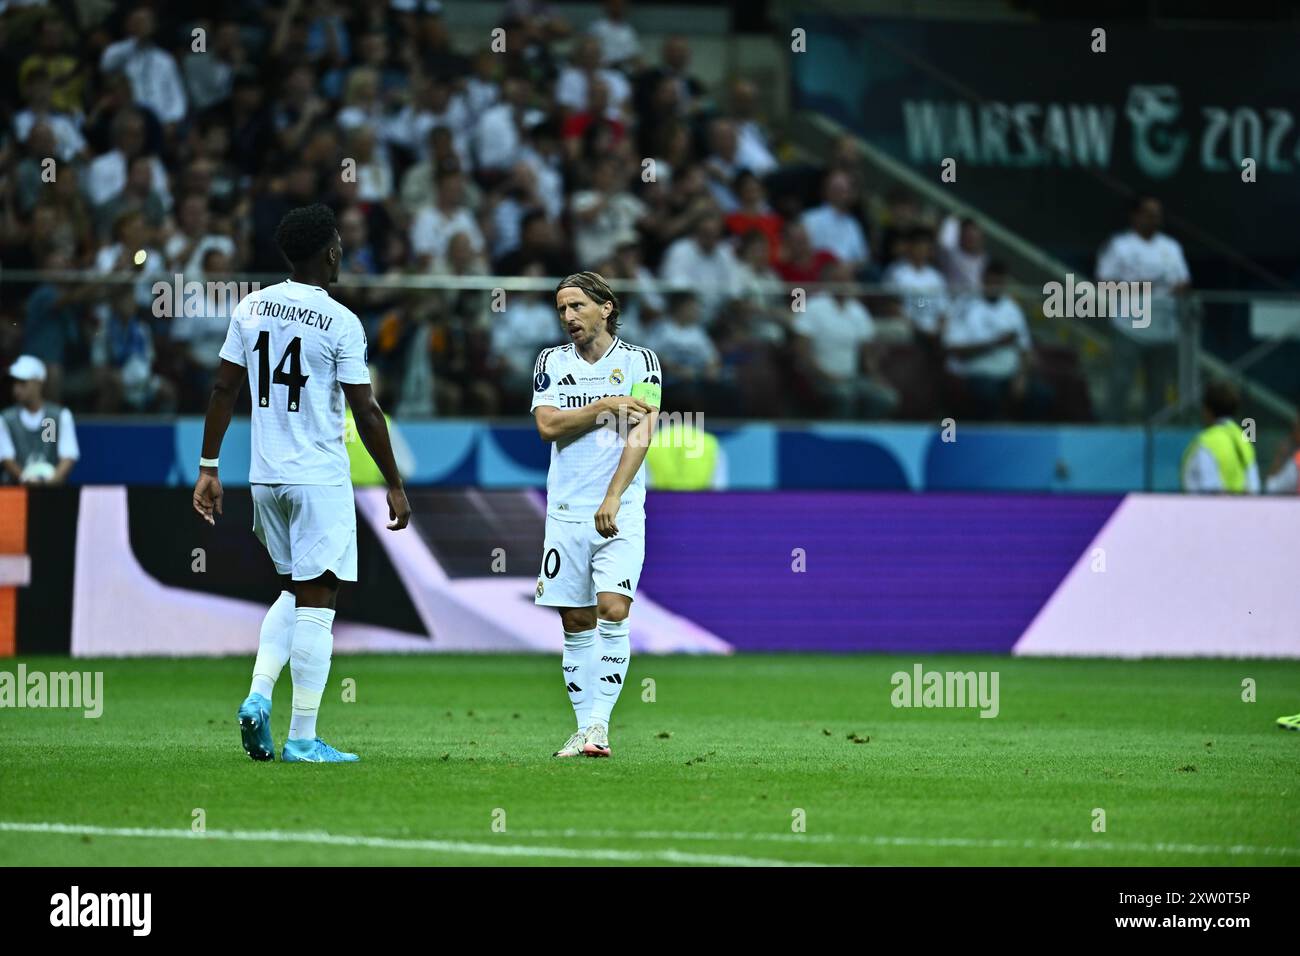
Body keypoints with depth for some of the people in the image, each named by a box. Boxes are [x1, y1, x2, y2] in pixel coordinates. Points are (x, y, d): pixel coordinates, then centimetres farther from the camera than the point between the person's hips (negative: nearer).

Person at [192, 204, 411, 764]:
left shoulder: (250, 308, 4)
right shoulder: (341, 323, -11)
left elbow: (224, 390, 6)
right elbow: (366, 412, -9)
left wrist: (208, 468, 12)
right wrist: (394, 485, 0)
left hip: (265, 476, 6)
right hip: (320, 477, -6)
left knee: (293, 592, 21)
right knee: (315, 602, -2)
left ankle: (258, 695, 3)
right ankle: (303, 739, -2)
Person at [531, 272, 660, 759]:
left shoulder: (640, 362, 1)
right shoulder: (552, 362, 10)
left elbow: (640, 436, -9)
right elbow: (547, 425, -4)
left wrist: (613, 499, -19)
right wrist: (606, 406, -11)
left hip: (621, 512, -3)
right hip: (566, 511, 3)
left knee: (612, 611, -15)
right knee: (576, 623, 3)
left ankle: (599, 723, -13)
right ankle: (584, 728, 8)